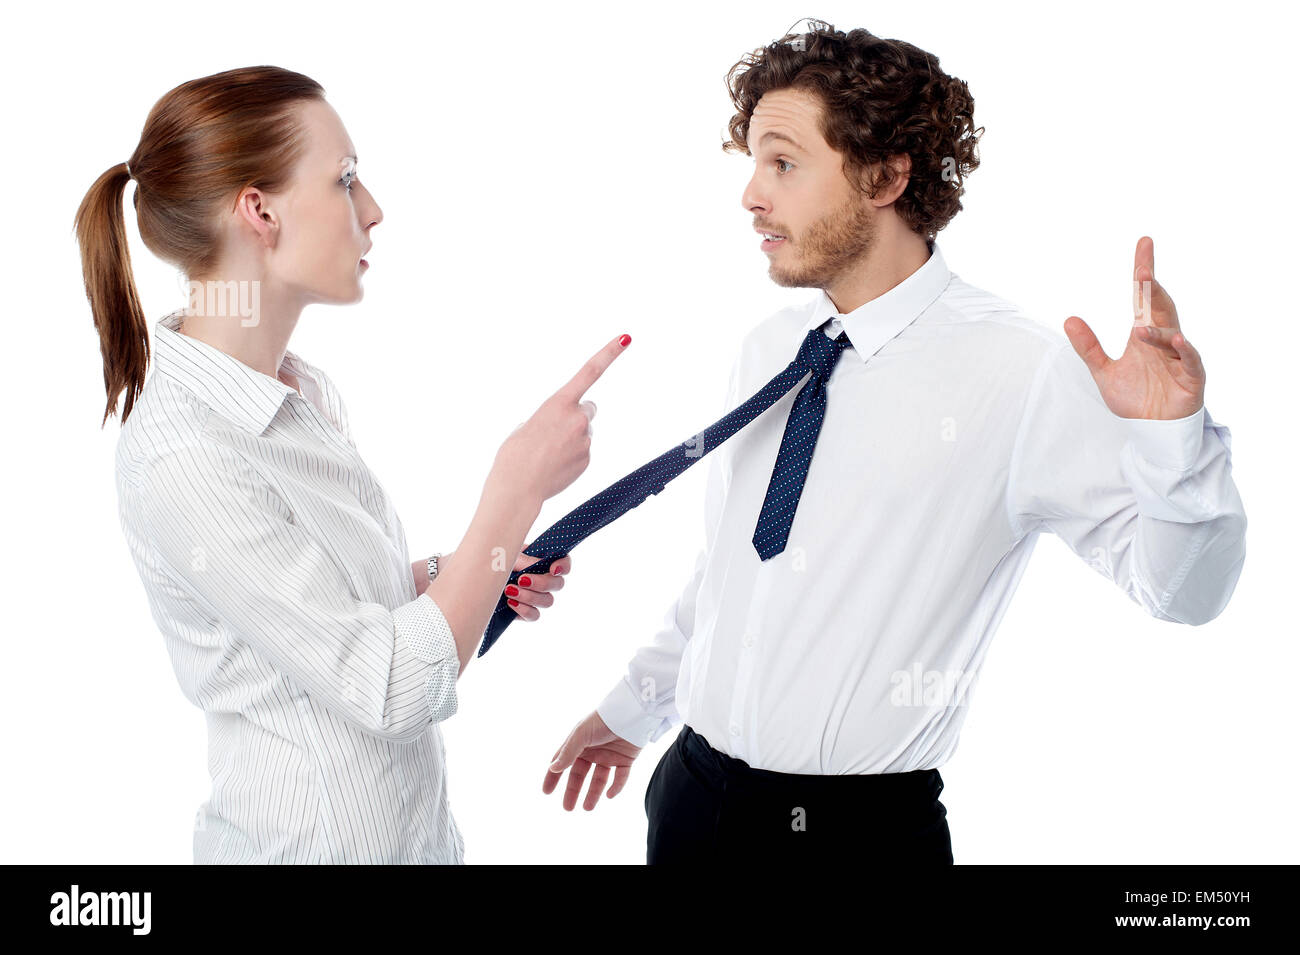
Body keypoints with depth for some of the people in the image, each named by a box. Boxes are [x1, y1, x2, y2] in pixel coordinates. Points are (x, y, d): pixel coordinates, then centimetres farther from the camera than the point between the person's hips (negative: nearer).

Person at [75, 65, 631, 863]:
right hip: (316, 836, -8)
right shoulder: (184, 460, -26)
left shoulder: (305, 386, 1)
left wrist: (481, 570, -1)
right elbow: (392, 690, -25)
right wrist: (520, 483, -23)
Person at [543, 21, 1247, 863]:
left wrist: (1173, 437, -32)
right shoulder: (765, 353, 5)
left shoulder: (1023, 373, -14)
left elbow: (1185, 594, -15)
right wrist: (635, 706, 23)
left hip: (864, 825, -5)